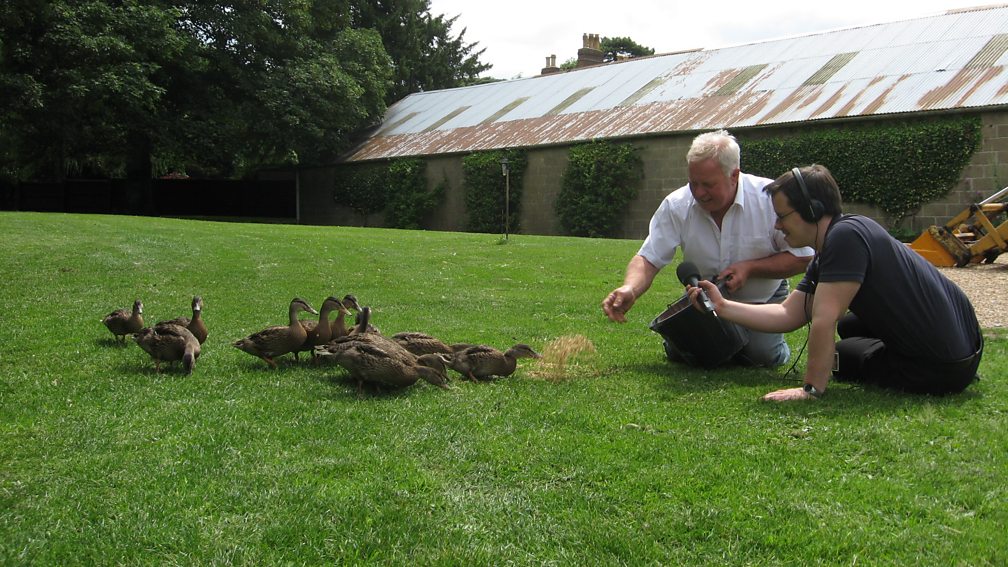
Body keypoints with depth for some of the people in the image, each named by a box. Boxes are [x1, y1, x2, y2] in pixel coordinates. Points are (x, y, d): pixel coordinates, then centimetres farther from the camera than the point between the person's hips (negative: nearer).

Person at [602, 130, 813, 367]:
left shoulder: (771, 198, -22)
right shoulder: (676, 205, -17)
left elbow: (802, 258, -14)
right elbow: (648, 259, -18)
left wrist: (750, 268, -26)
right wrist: (630, 289, -39)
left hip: (762, 300, -2)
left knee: (762, 353, -23)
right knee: (678, 351, -15)